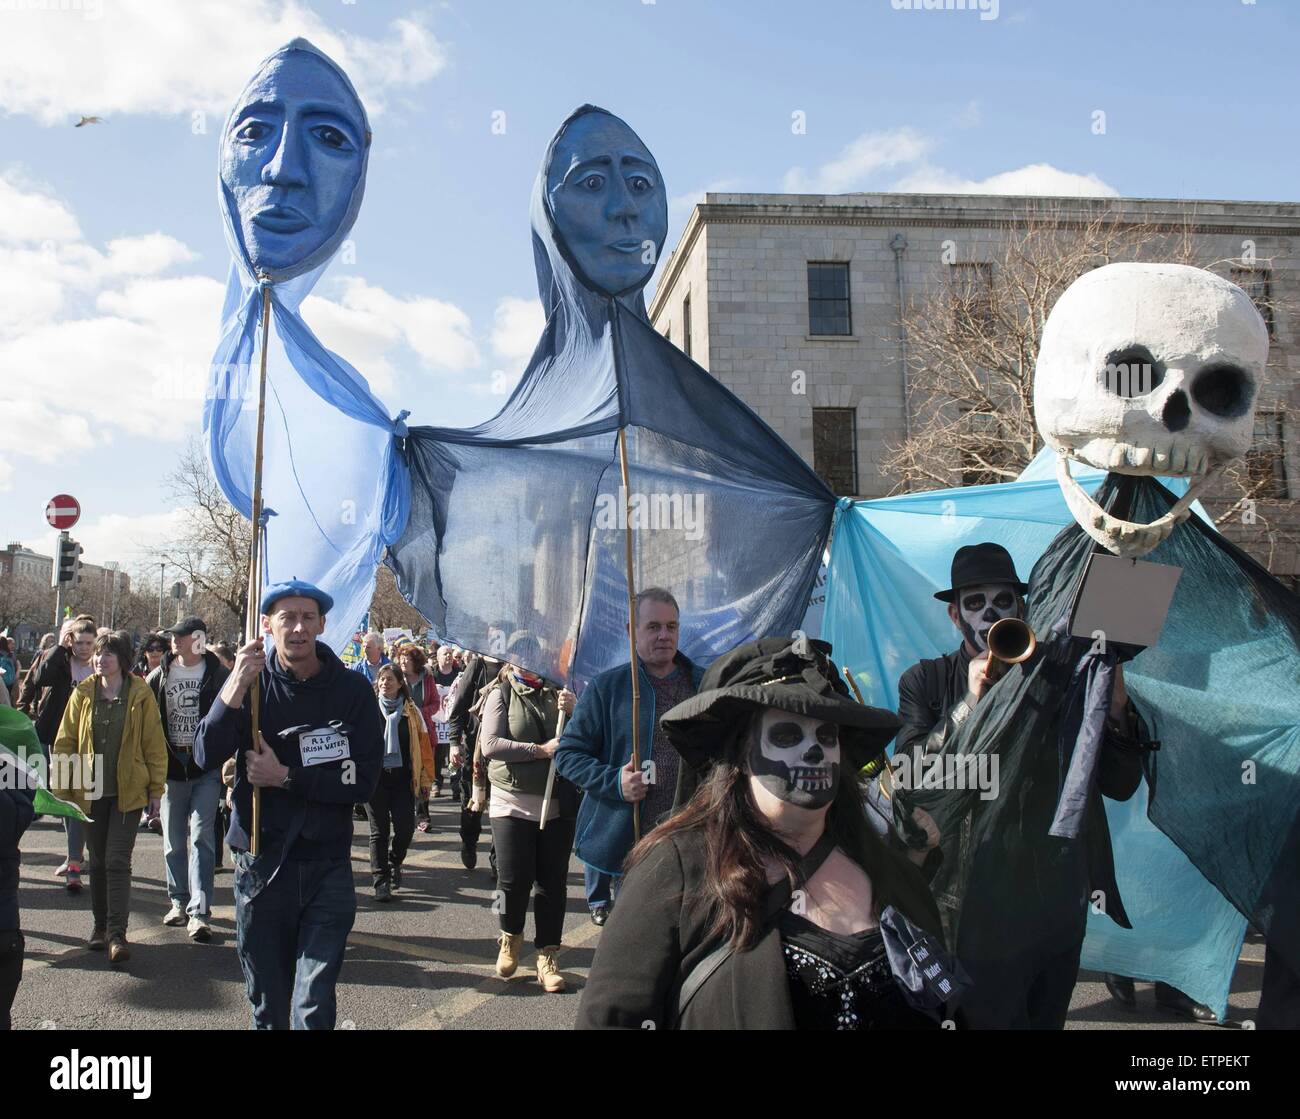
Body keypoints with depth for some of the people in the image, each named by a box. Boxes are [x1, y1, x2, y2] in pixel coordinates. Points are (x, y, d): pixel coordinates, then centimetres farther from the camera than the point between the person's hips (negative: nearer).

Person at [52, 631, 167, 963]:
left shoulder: (141, 694, -5)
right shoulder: (82, 694, 3)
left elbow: (154, 745, -2)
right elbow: (65, 742, 6)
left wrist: (156, 789, -2)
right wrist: (60, 787, 1)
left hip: (128, 792, -3)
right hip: (90, 792, 3)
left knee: (117, 861, -7)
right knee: (97, 861, 12)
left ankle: (117, 933, -5)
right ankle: (100, 924, 25)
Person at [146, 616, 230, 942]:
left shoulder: (217, 675, -3)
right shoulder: (159, 675, 6)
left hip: (207, 768, -4)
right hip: (171, 766, 4)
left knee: (201, 837, -9)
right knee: (173, 840, 11)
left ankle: (199, 912, -10)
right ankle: (180, 901, 26)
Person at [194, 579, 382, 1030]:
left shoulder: (352, 689, -5)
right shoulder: (252, 680, -1)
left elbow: (363, 782, -10)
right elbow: (206, 756, -13)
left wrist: (286, 777, -16)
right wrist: (235, 688, -25)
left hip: (327, 867, -2)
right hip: (260, 862, 2)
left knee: (314, 1006, -7)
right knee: (267, 1005, 15)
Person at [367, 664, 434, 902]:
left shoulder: (411, 711, 7)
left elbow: (423, 745, 7)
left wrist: (425, 777, 3)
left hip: (402, 777, 1)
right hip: (374, 777, -1)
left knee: (405, 828, -4)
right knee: (379, 830, 1)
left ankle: (395, 862, 26)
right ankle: (380, 881, 8)